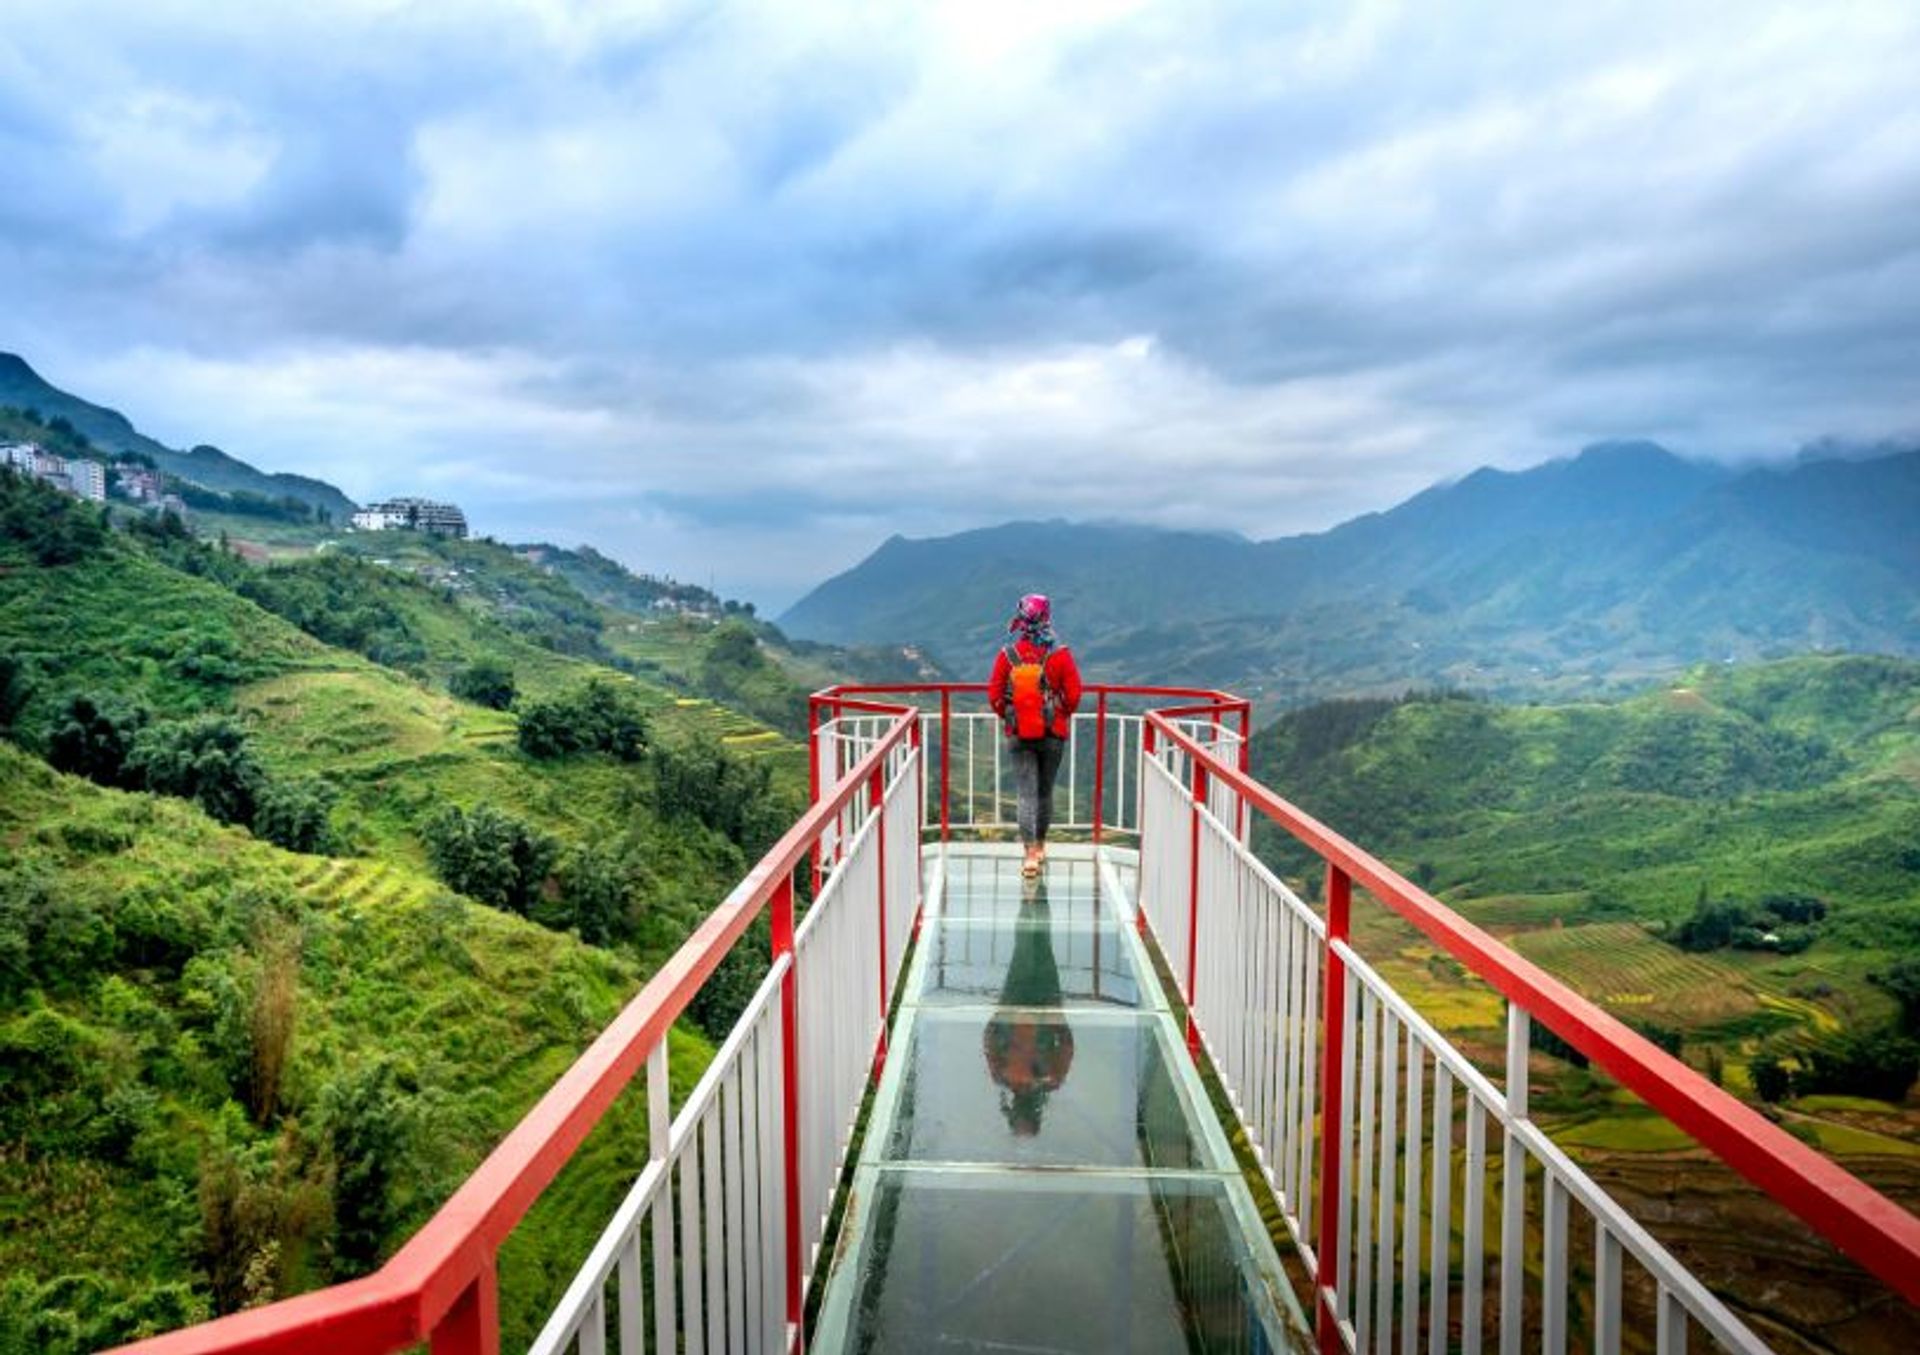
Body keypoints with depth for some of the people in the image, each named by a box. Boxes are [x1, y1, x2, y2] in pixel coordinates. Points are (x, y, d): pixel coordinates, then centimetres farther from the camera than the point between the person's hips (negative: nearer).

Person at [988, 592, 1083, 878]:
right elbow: (1073, 694, -7)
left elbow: (994, 693, -3)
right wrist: (1063, 716, 11)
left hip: (1018, 734, 0)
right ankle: (1040, 845, 30)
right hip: (1053, 733, 0)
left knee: (1025, 792, 2)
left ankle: (1030, 853, -9)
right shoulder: (1060, 654, -8)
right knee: (1045, 791, 16)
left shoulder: (1007, 654, -6)